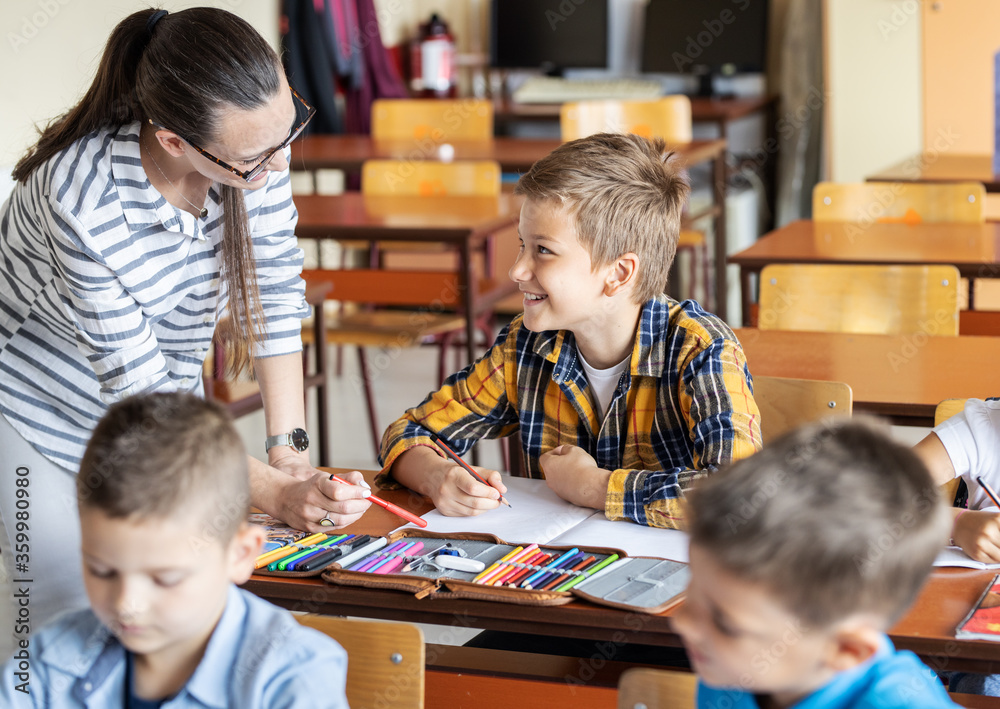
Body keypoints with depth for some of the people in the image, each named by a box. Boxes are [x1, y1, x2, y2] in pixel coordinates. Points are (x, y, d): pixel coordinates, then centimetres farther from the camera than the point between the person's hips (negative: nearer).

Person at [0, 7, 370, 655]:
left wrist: (290, 449, -15)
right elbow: (139, 392, -29)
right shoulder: (84, 201, -36)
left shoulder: (256, 140, -22)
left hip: (169, 391, 5)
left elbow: (274, 293, -10)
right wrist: (274, 493, -30)